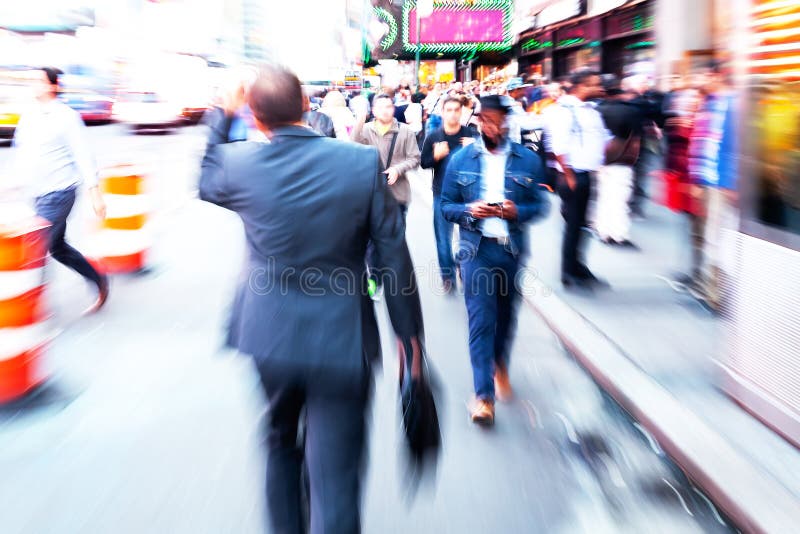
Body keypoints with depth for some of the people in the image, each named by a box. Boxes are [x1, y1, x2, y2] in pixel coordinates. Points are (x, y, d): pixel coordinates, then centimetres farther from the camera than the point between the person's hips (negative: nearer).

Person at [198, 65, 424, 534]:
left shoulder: (238, 162, -8)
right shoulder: (363, 161, -12)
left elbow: (204, 183, 18)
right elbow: (394, 253, -8)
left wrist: (223, 117, 22)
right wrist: (410, 332, 2)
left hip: (269, 336, 3)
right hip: (341, 340, -3)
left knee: (281, 442, 29)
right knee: (335, 477, 6)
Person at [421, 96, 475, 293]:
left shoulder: (471, 134, -3)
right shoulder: (433, 137, 0)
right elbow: (424, 164, 3)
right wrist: (436, 156, -16)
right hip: (442, 194, 1)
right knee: (443, 237, 6)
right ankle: (448, 276, 19)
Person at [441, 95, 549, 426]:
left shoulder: (527, 160, 4)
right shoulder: (461, 160, 3)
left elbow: (539, 205, 4)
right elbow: (446, 205, 4)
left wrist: (517, 211, -16)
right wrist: (469, 210, -16)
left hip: (513, 248, 2)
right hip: (477, 248, -1)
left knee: (506, 312, 14)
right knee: (480, 318, -6)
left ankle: (501, 366, 41)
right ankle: (483, 394, -2)